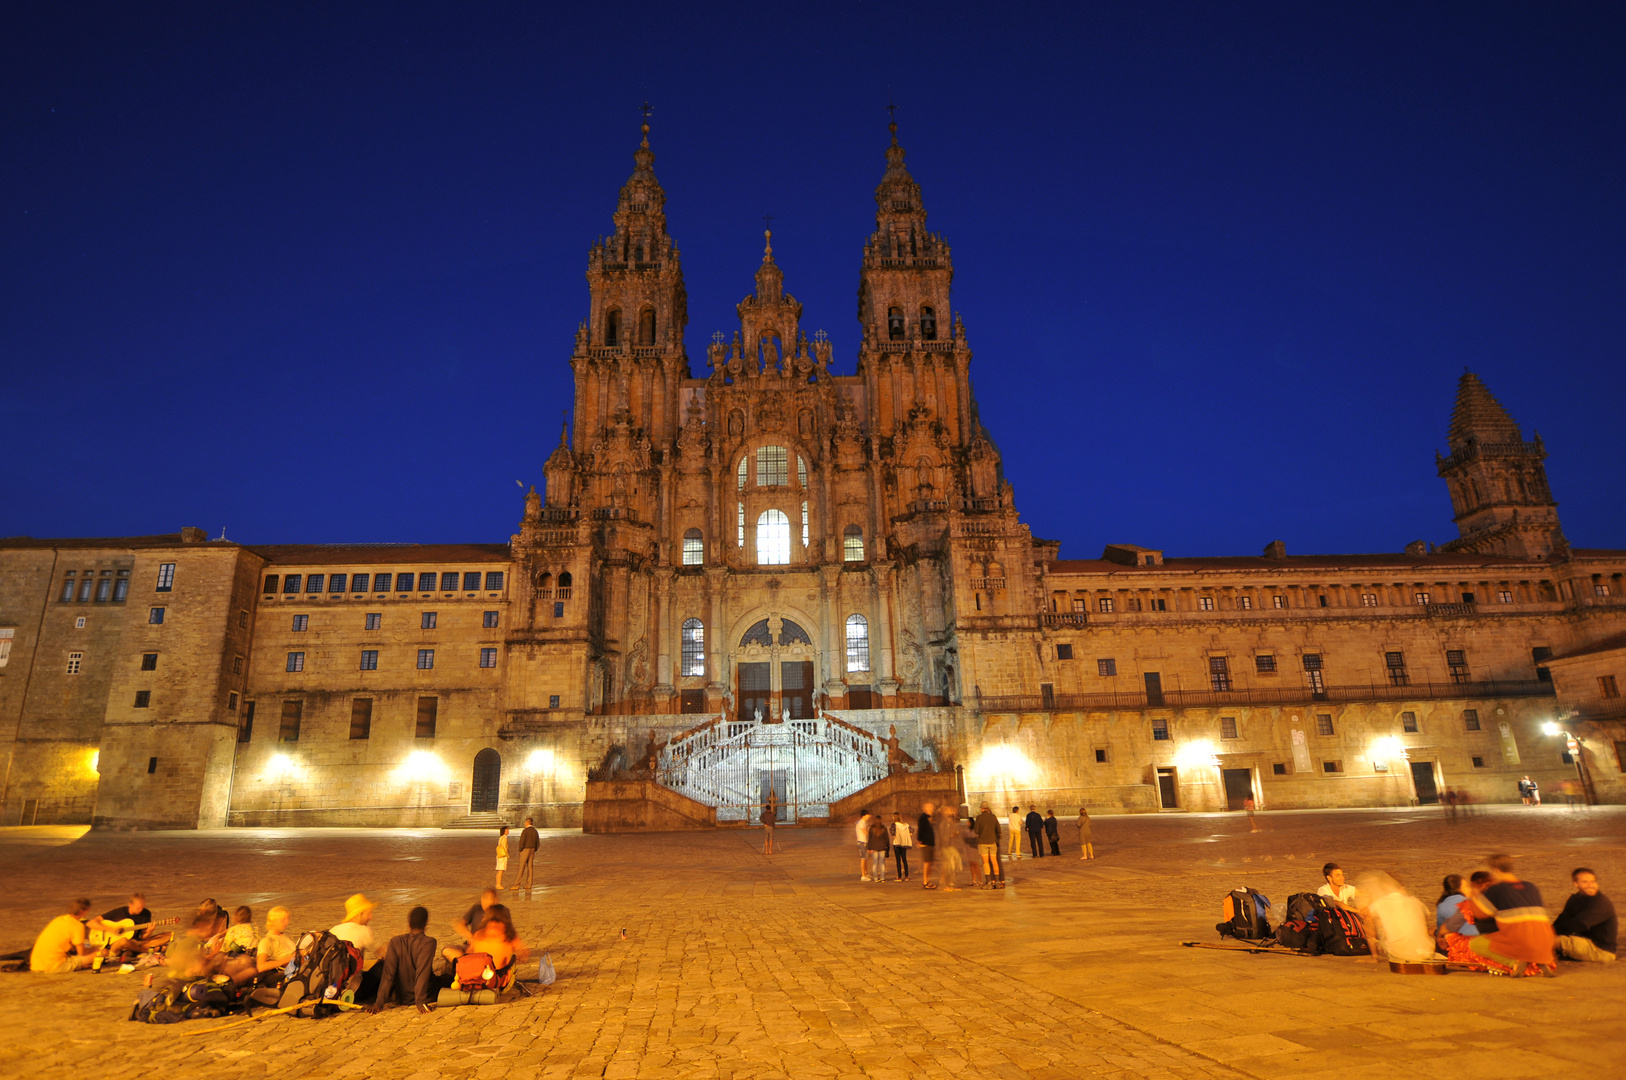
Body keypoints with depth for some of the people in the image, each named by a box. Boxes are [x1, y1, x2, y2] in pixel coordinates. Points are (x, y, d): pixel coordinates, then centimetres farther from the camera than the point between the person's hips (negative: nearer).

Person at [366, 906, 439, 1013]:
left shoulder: (395, 941, -10)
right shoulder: (428, 942, -19)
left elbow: (388, 973, -14)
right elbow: (422, 973, -26)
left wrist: (379, 1003, -13)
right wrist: (420, 1003, -25)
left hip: (401, 999, 3)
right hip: (427, 995, -3)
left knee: (380, 966, 22)